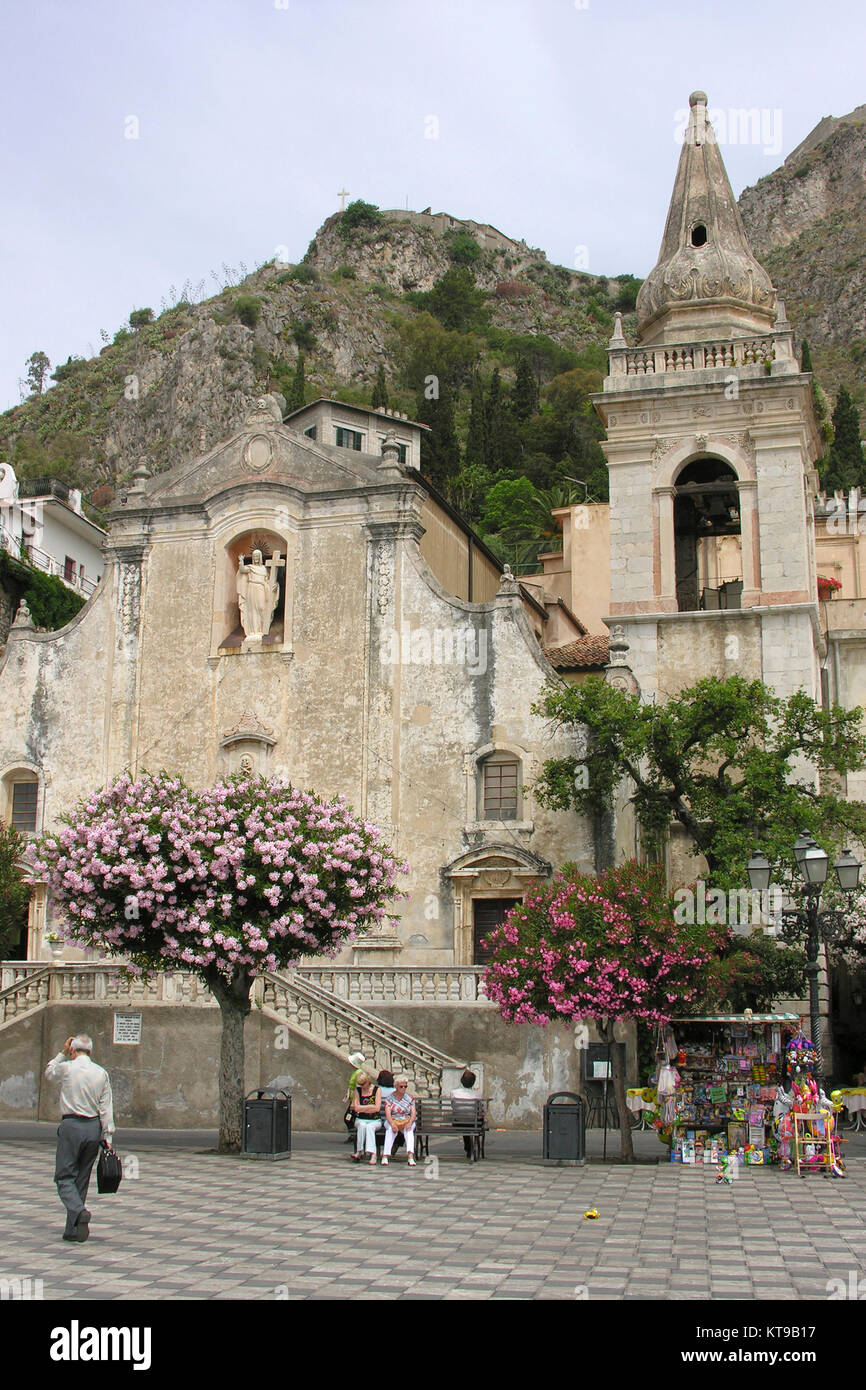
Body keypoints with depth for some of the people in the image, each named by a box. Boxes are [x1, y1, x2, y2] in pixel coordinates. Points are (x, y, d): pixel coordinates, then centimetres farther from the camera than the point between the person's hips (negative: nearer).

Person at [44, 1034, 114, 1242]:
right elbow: (106, 1109, 2)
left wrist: (62, 1053, 23)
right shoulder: (102, 1073, 3)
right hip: (93, 1127, 4)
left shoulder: (66, 1068, -5)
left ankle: (79, 1211, -25)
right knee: (82, 1179, 11)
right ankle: (73, 1230, 13)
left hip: (71, 1125, -4)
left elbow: (49, 1072, 19)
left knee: (64, 1177, 1)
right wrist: (108, 1137, 4)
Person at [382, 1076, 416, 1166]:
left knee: (409, 1130, -33)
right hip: (393, 1121, -1)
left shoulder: (410, 1098, 8)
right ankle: (385, 1156, -45)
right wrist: (393, 1124, -29)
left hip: (407, 1121, 1)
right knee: (391, 1130, -35)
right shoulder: (390, 1098, 2)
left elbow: (413, 1113, 0)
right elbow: (388, 1114, -9)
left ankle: (411, 1156, -51)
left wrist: (409, 1123, -22)